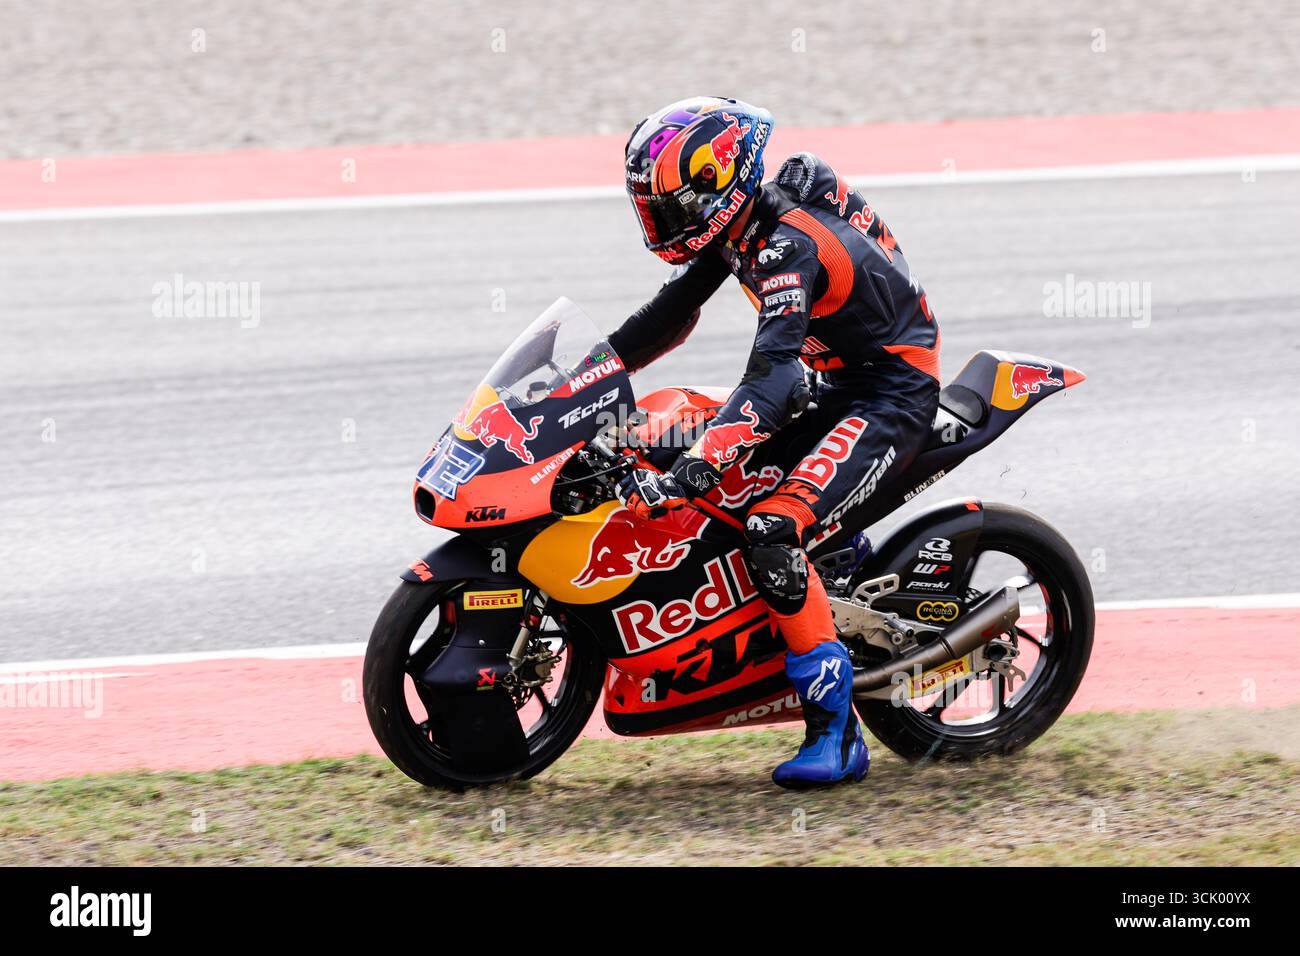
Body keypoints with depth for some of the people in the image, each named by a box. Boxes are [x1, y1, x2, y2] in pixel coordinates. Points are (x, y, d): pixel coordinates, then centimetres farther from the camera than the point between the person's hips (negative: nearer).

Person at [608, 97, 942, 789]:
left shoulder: (788, 246, -27)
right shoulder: (742, 224, 2)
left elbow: (772, 378, -38)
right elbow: (673, 311, 14)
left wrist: (688, 472, -46)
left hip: (893, 399, -10)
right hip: (842, 386, 10)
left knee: (770, 532, -27)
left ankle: (836, 731, -26)